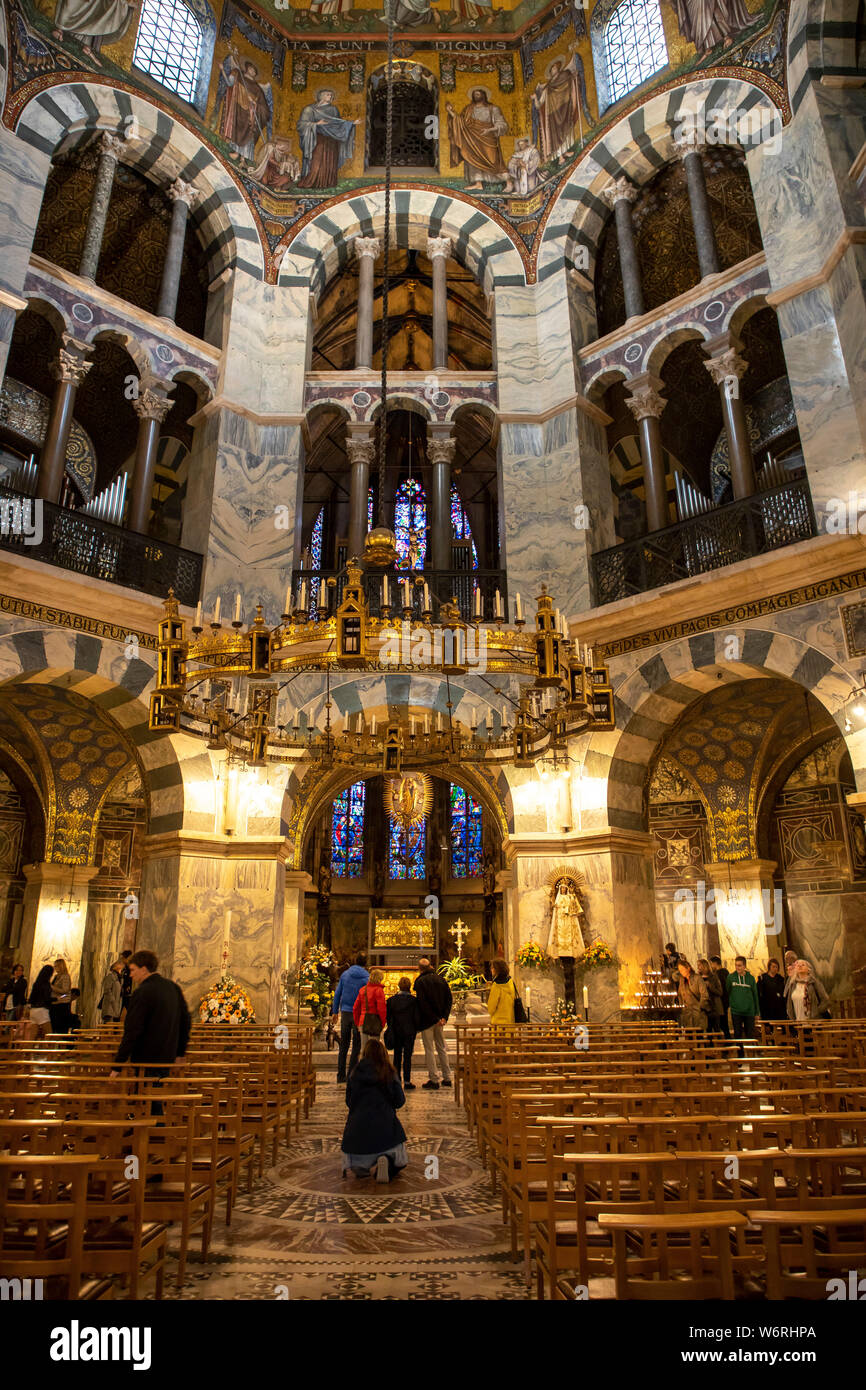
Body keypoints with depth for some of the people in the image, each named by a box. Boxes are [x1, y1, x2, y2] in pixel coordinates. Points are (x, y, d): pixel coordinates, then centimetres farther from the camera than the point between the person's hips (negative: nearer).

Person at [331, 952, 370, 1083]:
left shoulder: (345, 974, 3)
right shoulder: (367, 978, -7)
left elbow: (337, 993, 6)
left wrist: (335, 1011, 13)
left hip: (345, 1012, 3)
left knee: (343, 1045, 13)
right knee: (356, 1046, 7)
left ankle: (341, 1075, 14)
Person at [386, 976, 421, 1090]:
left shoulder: (391, 1000, -2)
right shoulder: (413, 1000, -9)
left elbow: (388, 1016, 3)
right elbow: (417, 1016, -7)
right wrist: (418, 1028, 7)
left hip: (396, 1032, 2)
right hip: (409, 1031, -2)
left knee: (397, 1056, 13)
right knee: (407, 1056, 2)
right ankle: (407, 1081, 1)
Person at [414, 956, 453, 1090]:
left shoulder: (420, 982, -11)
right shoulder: (441, 979, 5)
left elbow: (422, 1003, -18)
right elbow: (449, 999, 3)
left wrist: (435, 1019, -13)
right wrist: (444, 1017, -2)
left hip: (427, 1020, -6)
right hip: (439, 1020, 6)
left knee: (429, 1050, 3)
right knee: (441, 1048, 15)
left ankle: (433, 1080, 4)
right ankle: (447, 1078, 18)